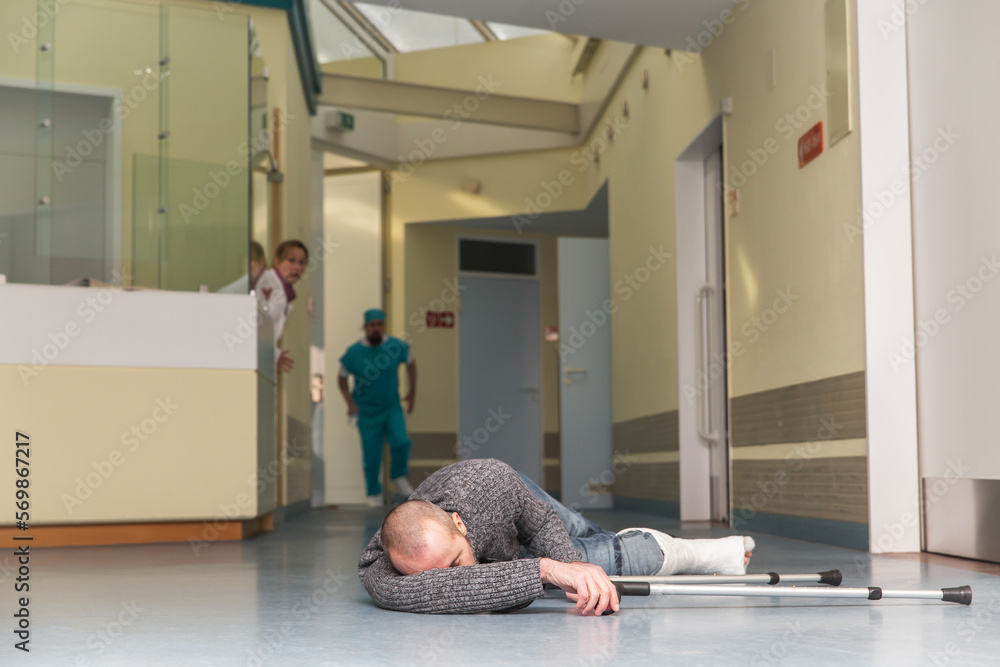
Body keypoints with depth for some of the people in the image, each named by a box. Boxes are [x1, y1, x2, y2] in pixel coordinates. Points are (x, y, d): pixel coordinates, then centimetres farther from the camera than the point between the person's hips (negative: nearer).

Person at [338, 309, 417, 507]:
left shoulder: (397, 346, -9)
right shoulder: (353, 353, -13)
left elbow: (410, 362, 11)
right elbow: (342, 378, 1)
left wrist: (413, 392, 12)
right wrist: (350, 402, -12)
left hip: (392, 407, 1)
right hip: (367, 412, -1)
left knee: (401, 442, -19)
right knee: (371, 456, 0)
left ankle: (399, 477, 9)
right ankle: (374, 493, 25)